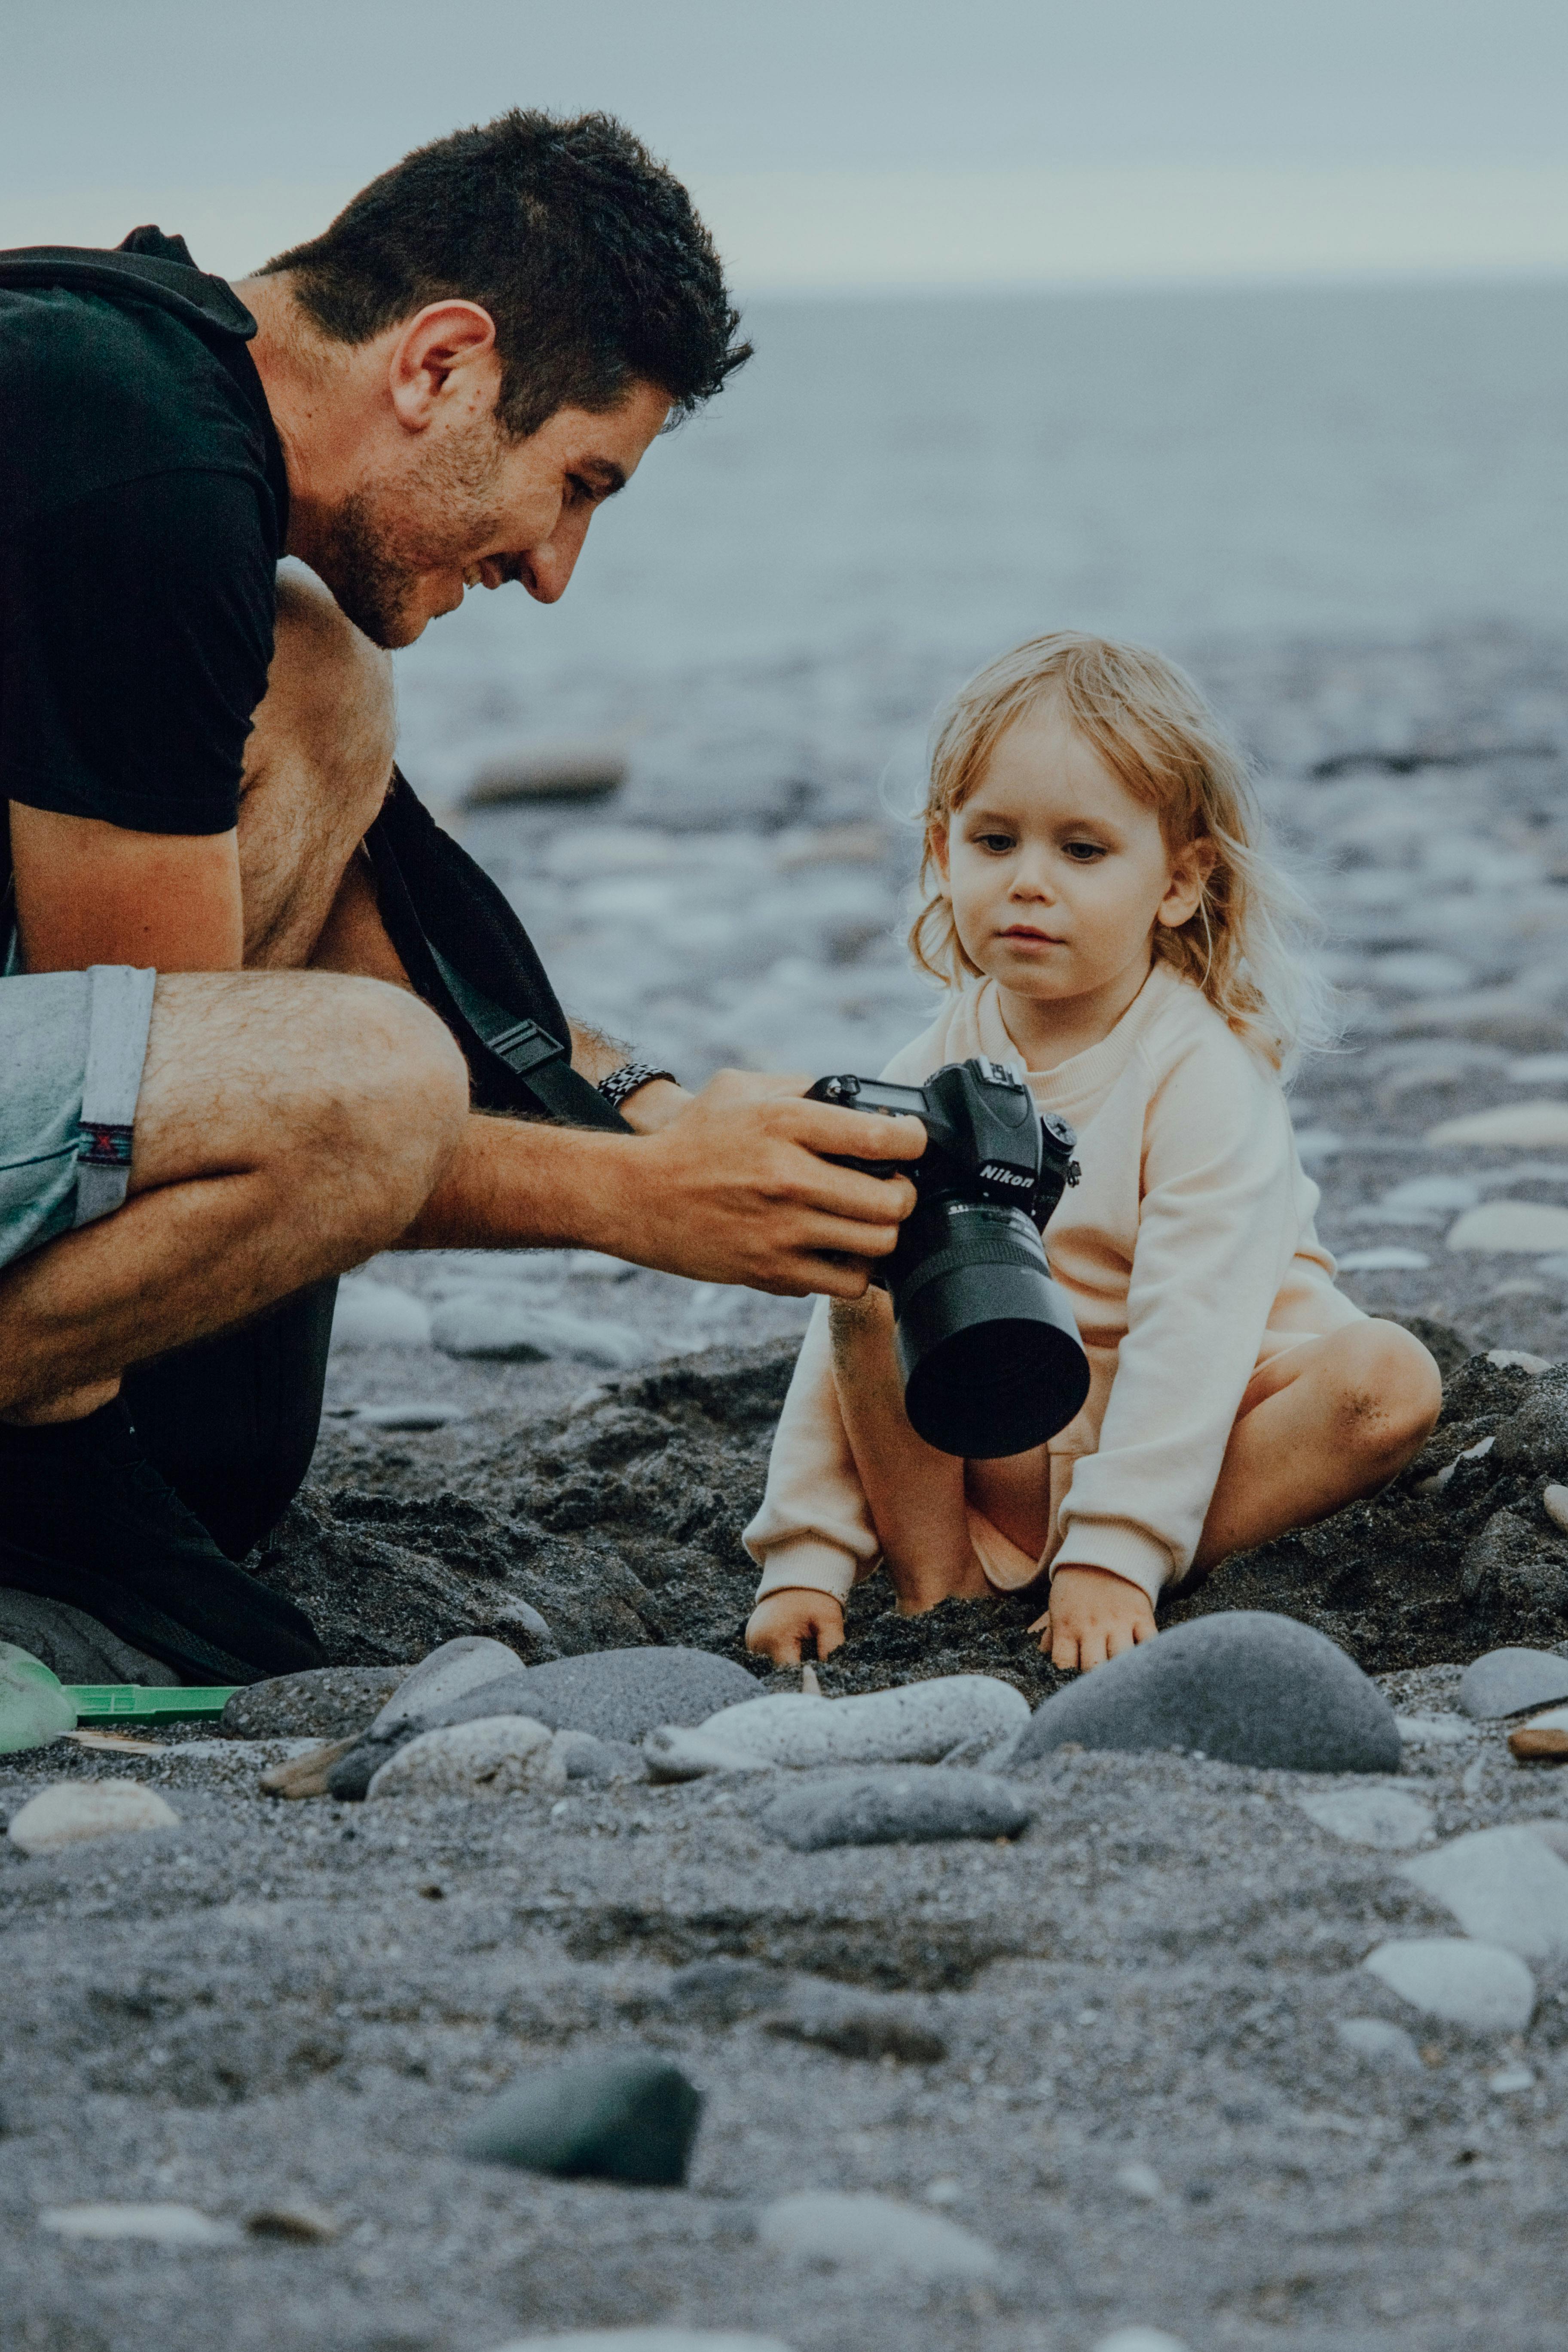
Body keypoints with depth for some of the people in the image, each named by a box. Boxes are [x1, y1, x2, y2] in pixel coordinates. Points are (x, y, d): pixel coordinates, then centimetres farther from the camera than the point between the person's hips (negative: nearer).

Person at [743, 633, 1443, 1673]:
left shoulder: (1205, 1074, -13)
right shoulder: (933, 1074, -2)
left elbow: (1191, 1327, -22)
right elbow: (842, 1332, -4)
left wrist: (1116, 1555, -31)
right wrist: (804, 1557, -14)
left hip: (1182, 1441, -2)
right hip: (1003, 1456, 2)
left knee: (1390, 1380, -28)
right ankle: (932, 1570, -19)